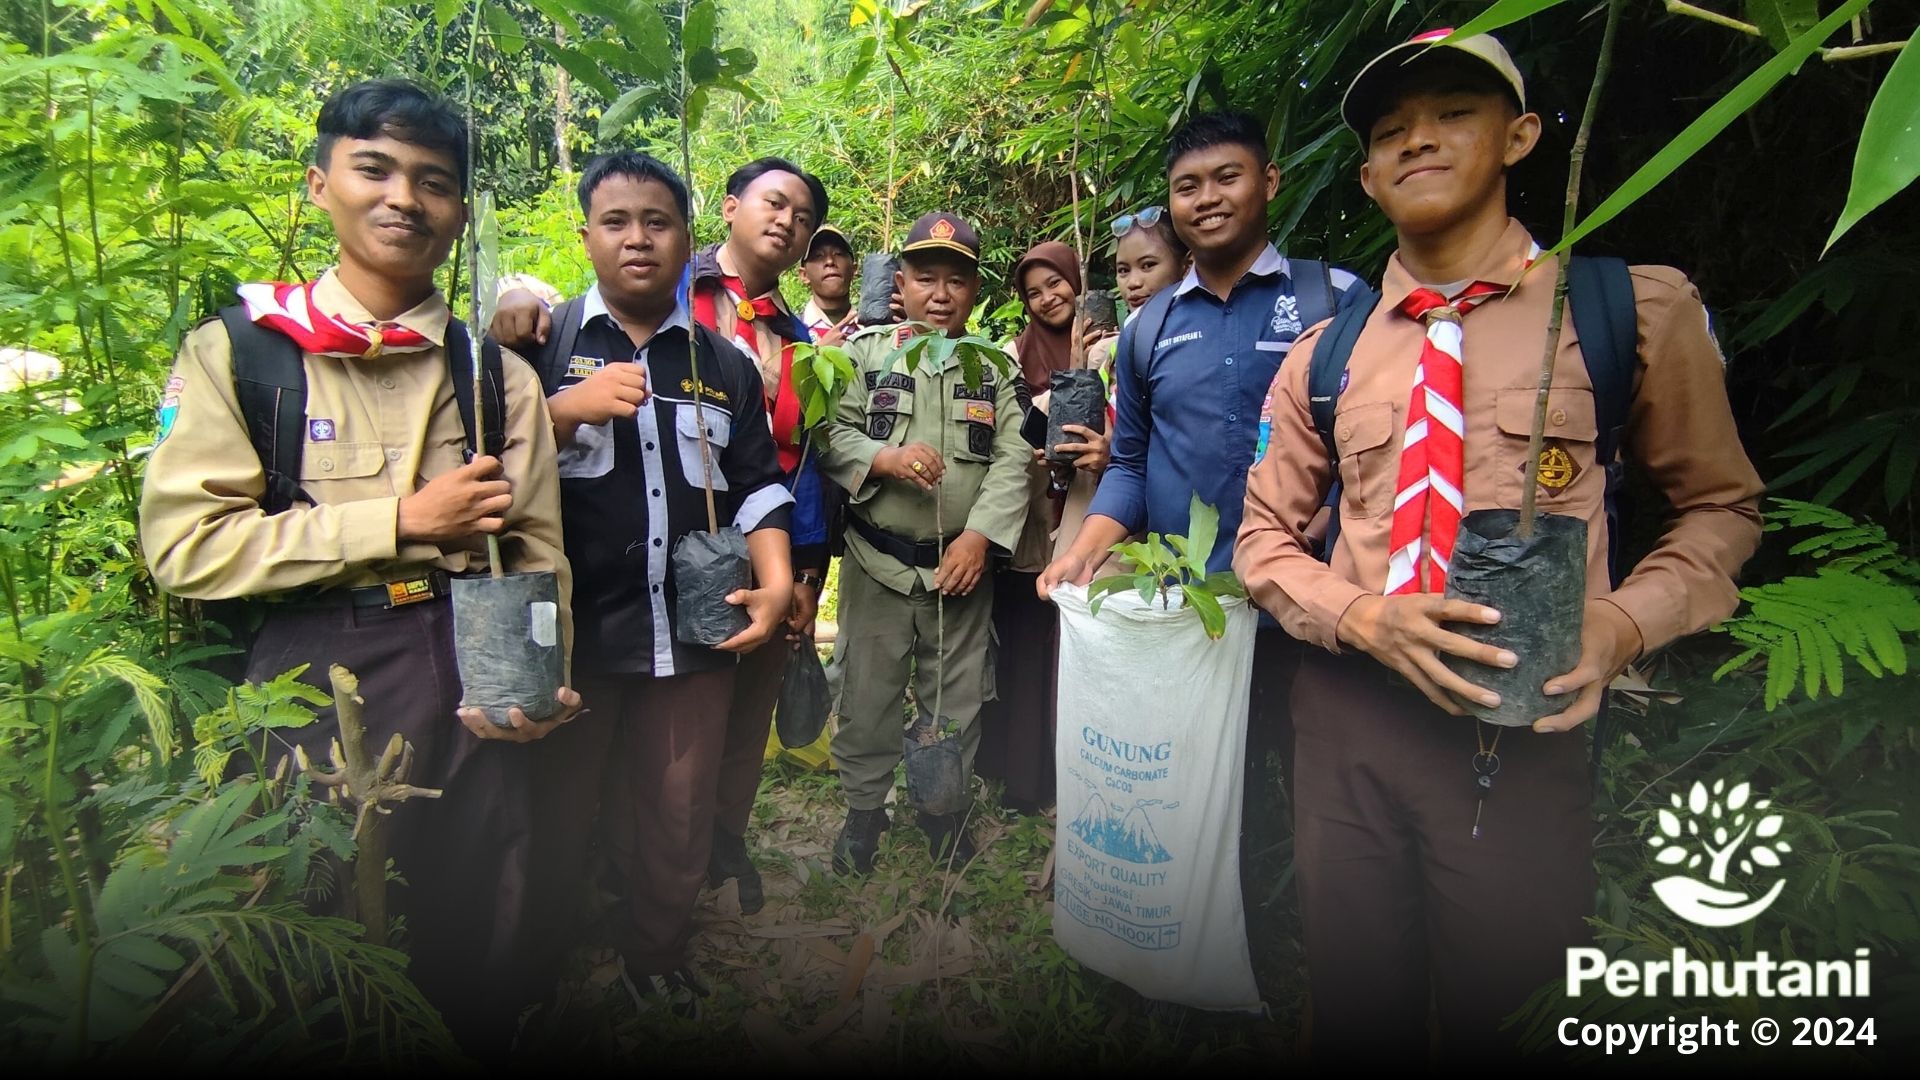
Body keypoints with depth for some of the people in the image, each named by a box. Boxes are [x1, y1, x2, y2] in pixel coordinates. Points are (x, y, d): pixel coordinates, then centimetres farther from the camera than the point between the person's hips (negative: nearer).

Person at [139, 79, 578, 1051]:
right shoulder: (237, 351, -1)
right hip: (308, 688, -2)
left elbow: (533, 550, 5)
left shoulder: (498, 376, 7)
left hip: (466, 691, 2)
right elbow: (184, 544, -10)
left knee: (477, 962, 14)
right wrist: (403, 520, -13)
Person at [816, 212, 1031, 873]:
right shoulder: (865, 353, 2)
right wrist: (885, 459, -22)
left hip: (962, 564, 2)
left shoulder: (994, 366, 6)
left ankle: (945, 805, 34)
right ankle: (863, 807, 30)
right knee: (868, 693, 9)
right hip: (878, 563, -1)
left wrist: (980, 534, -12)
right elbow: (828, 434, -4)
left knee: (957, 696, 13)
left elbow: (1013, 459, -1)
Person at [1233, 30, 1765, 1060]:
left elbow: (1720, 506, 8)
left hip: (1527, 733, -2)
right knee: (1355, 1017, 17)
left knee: (1504, 1024, 13)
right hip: (1347, 720, 3)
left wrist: (1625, 623, -11)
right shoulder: (1324, 357, 5)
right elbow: (1264, 538, 8)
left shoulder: (1637, 307, -2)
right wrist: (1364, 617, -12)